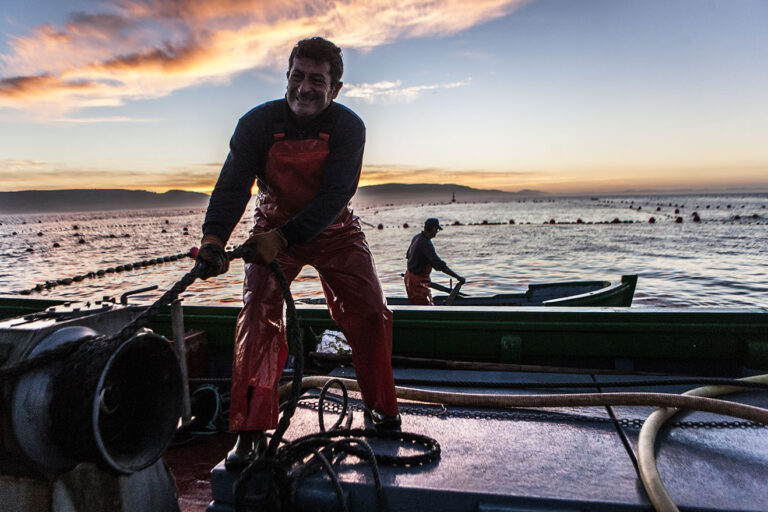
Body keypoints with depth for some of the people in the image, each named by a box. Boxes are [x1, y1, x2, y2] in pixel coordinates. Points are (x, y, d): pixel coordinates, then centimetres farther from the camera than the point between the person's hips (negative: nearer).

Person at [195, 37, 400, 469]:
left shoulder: (348, 127, -18)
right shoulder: (258, 123, -16)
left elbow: (334, 198, -26)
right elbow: (233, 185, -25)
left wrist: (283, 238, -36)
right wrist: (214, 238, -43)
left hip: (335, 231, 1)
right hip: (272, 229, 0)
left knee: (372, 315, -4)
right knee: (259, 318, -15)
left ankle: (381, 405, 19)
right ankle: (252, 429, -5)